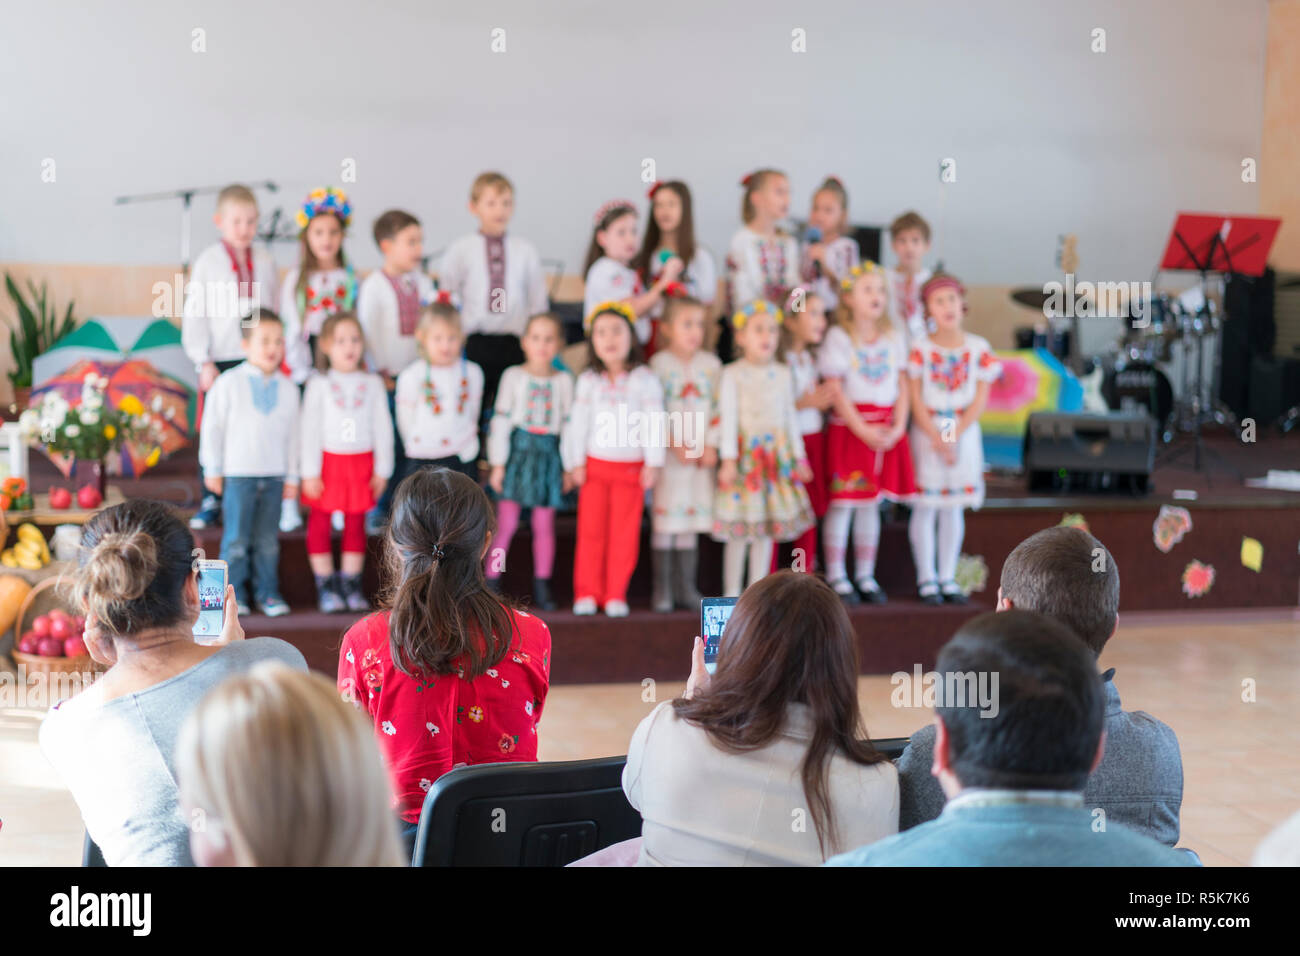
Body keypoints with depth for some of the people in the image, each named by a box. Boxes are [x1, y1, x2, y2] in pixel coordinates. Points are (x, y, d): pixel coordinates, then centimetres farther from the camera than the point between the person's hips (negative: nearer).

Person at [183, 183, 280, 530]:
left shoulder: (265, 263, 7)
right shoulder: (208, 261, 0)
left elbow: (273, 313, 12)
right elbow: (195, 313, -2)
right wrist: (203, 361, -7)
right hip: (220, 361, -2)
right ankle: (210, 501, 12)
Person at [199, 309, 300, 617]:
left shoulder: (288, 389, 6)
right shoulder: (229, 383, -4)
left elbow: (292, 434, 11)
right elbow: (212, 427, 0)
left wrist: (292, 476, 11)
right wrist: (212, 470, 0)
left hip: (274, 476, 3)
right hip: (238, 473, -3)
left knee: (268, 540, 7)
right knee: (236, 539, 0)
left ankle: (267, 592, 16)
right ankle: (234, 593, 10)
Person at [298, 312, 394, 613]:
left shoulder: (372, 383, 4)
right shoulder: (319, 384, -2)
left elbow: (382, 427, 7)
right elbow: (309, 429, -2)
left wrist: (382, 469, 4)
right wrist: (310, 472, -6)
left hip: (361, 463, 2)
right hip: (328, 461, -2)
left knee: (356, 524, 8)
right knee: (320, 524, 2)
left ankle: (351, 586, 16)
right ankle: (326, 587, 11)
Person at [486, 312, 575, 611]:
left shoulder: (563, 381, 5)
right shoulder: (514, 376, 1)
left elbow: (569, 424, 7)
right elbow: (501, 420, 0)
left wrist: (570, 466, 4)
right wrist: (497, 463, -4)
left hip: (549, 454, 2)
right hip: (518, 449, -2)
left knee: (544, 525, 6)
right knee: (506, 522, -4)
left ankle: (542, 588, 13)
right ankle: (490, 583, 2)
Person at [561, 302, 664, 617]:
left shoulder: (645, 380, -2)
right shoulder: (588, 381, 4)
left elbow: (653, 422, -2)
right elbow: (578, 422, 7)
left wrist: (653, 463, -5)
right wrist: (576, 462, 3)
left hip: (631, 467, -1)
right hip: (594, 465, 2)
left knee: (625, 533, 1)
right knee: (591, 530, 3)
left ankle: (616, 594, 9)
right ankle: (587, 593, 10)